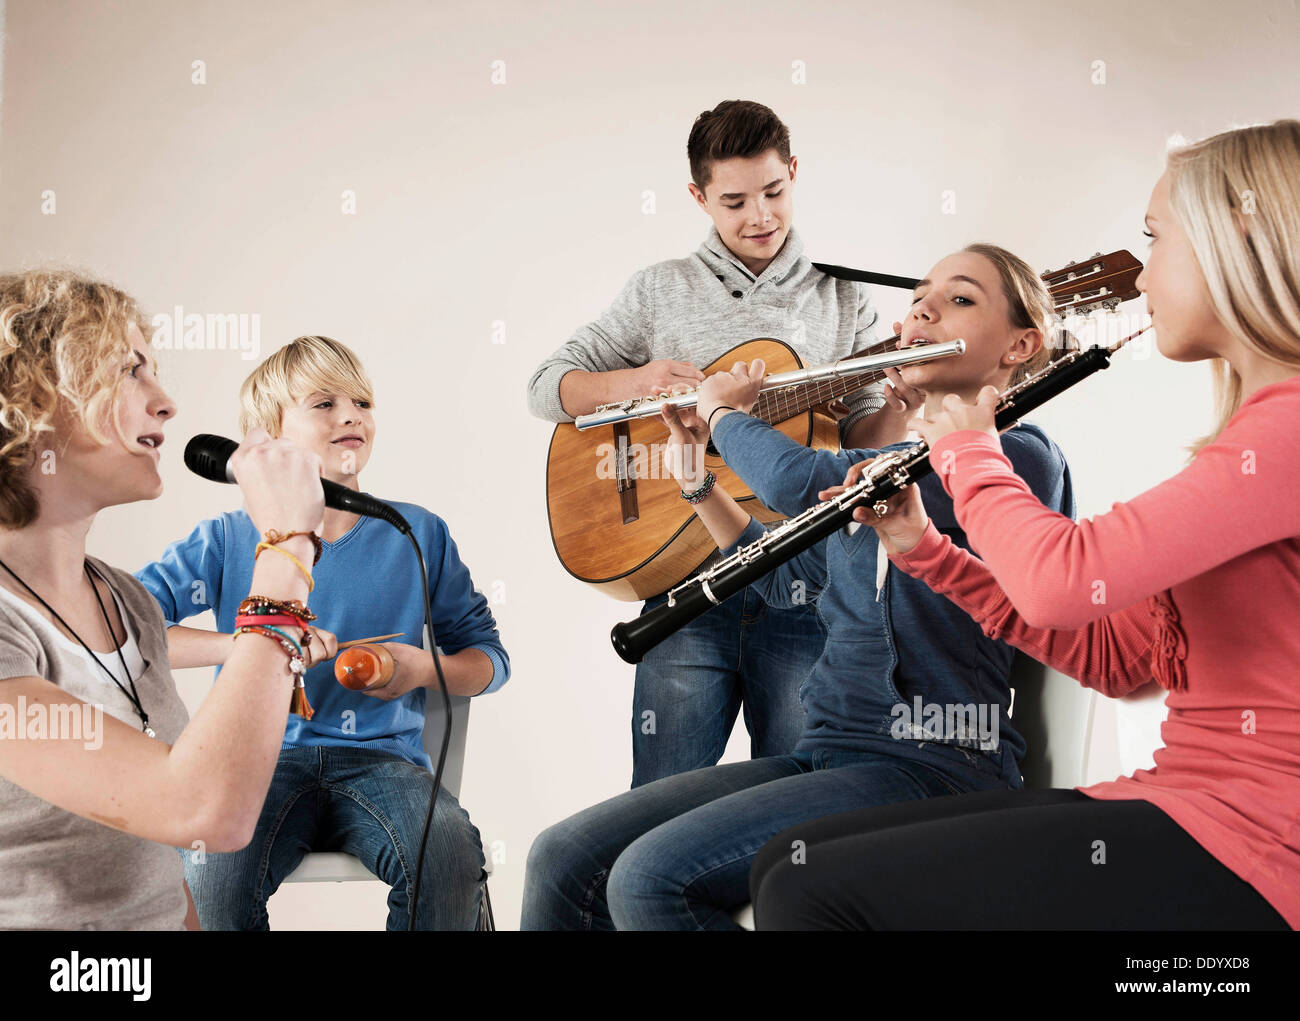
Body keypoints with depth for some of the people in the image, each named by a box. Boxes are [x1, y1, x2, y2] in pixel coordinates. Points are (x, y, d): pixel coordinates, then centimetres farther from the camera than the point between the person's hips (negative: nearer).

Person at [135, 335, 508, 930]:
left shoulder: (419, 535, 10)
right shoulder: (229, 540, 6)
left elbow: (490, 659, 16)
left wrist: (424, 669, -7)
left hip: (381, 757, 1)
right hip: (261, 757, -1)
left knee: (451, 853, -32)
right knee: (214, 870, -34)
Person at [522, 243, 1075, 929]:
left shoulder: (1020, 455, -8)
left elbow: (800, 480, -18)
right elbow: (784, 577, 34)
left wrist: (723, 412, 2)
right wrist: (694, 473, 25)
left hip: (931, 764, -8)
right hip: (823, 752, 8)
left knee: (653, 875, -27)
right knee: (563, 858, -8)